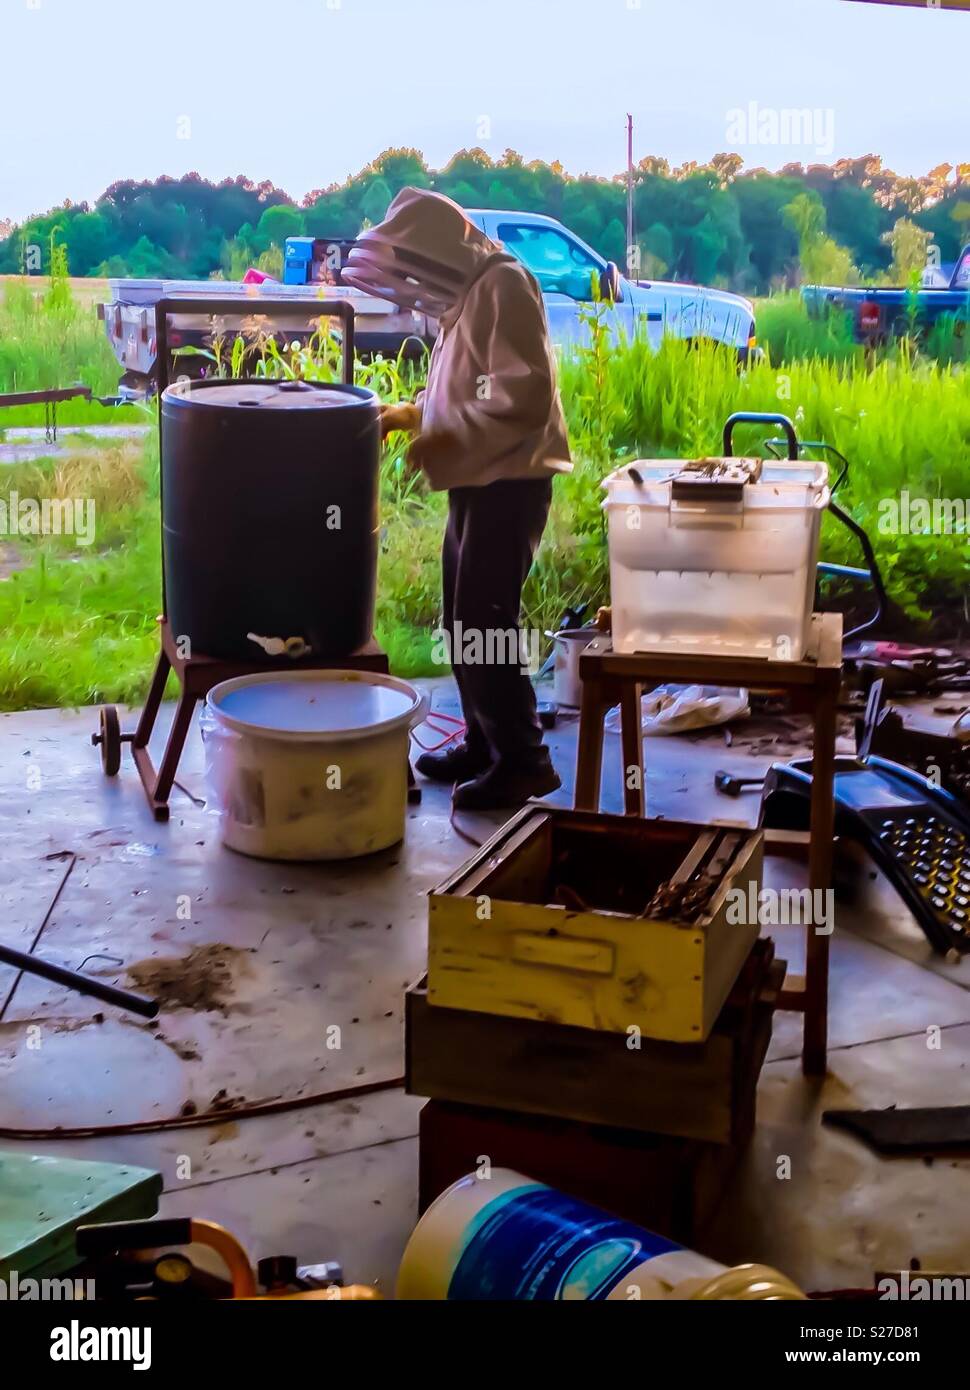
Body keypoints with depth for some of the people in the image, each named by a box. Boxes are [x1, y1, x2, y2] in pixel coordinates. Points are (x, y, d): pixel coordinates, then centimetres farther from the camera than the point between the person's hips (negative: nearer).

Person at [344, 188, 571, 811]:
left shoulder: (504, 287, -15)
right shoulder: (465, 292, 15)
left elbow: (525, 395, -23)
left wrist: (449, 439, -22)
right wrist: (414, 413, 9)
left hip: (509, 483, -10)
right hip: (477, 483, 10)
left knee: (483, 621, -9)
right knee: (462, 618, 13)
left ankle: (523, 760, 1)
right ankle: (483, 743, 24)